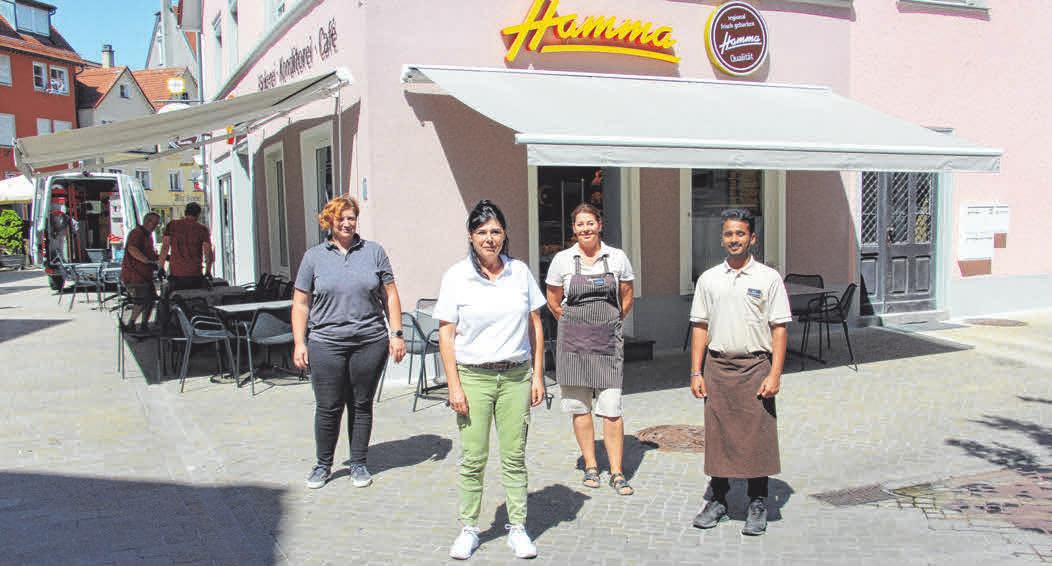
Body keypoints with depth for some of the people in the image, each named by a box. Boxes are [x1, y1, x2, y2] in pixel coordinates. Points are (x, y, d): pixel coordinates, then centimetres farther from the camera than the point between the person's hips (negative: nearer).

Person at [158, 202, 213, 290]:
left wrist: (161, 268, 4)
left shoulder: (172, 225, 5)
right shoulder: (202, 229, 2)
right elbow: (208, 252, -2)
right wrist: (208, 272, 8)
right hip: (195, 276, 0)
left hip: (176, 274, 0)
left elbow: (165, 247, 0)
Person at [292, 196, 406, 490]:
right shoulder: (314, 257, 6)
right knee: (328, 408, 4)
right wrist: (300, 343, -1)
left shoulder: (373, 251, 6)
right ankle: (323, 465, 22)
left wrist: (397, 334, 1)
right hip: (326, 344, 0)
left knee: (362, 405, 9)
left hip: (370, 342, 1)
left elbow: (390, 295, 8)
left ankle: (359, 464, 24)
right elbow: (301, 304, 6)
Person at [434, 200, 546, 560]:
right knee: (473, 459, 3)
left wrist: (537, 376, 5)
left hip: (516, 375, 2)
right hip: (473, 377, -2)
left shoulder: (520, 272, 4)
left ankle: (518, 528, 17)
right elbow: (446, 333, -3)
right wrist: (454, 386, -8)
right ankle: (468, 529, 18)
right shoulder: (456, 276, -3)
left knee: (515, 456, 6)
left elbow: (535, 325, 9)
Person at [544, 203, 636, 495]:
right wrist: (576, 325, 12)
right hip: (573, 340, 1)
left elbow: (627, 298, 13)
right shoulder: (562, 260, 0)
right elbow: (554, 302, 11)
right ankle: (590, 466, 20)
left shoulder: (617, 258, 2)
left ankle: (617, 473, 4)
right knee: (580, 407, 6)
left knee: (611, 409, -5)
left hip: (608, 339, -1)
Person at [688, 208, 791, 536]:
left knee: (757, 435, 1)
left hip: (755, 366, -2)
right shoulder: (708, 279, 9)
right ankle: (718, 501, 19)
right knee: (717, 434, 7)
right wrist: (696, 373, 4)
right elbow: (699, 327, 10)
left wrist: (774, 374, -10)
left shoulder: (768, 278, 1)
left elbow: (779, 328, -2)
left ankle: (757, 505, 13)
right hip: (717, 365, 3)